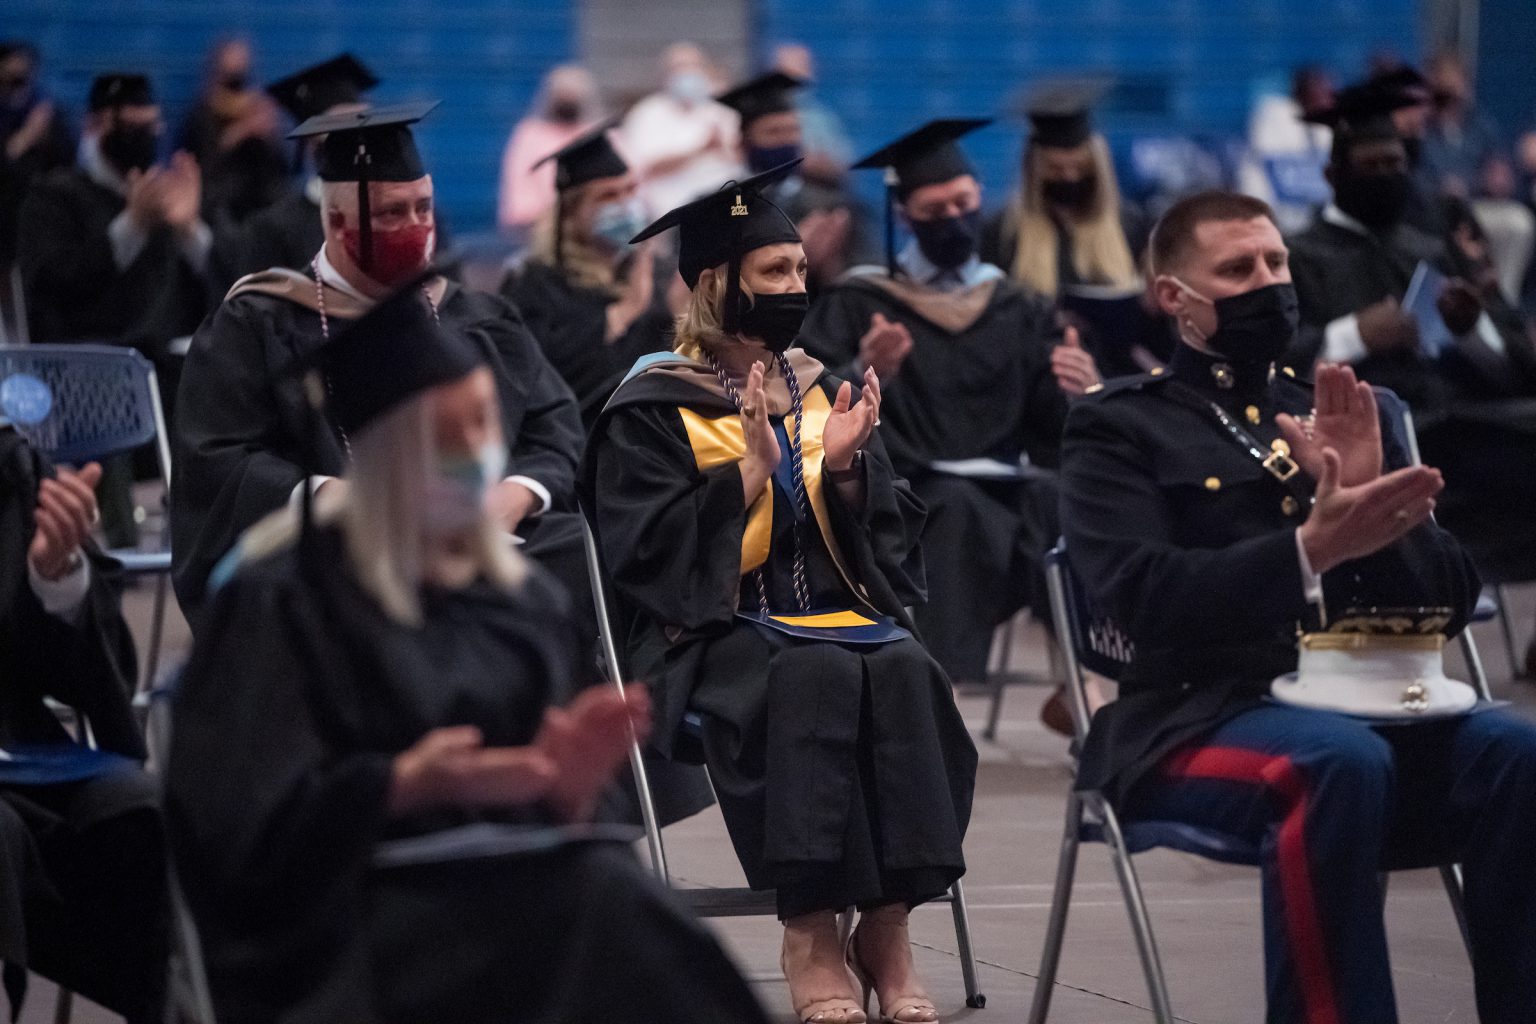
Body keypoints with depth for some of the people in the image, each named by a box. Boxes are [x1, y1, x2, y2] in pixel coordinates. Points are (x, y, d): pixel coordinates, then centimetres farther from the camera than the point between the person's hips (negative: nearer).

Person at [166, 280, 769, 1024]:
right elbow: (249, 821, -8)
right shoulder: (288, 600, -1)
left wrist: (567, 781, -9)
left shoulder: (520, 599, 16)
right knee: (602, 903, -32)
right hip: (346, 920, -5)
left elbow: (546, 803, 15)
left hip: (505, 882, 5)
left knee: (608, 892, -30)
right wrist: (404, 786, -21)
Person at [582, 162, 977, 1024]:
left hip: (843, 609, 4)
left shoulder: (824, 392, 16)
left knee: (905, 672, -30)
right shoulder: (654, 409, 2)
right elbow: (646, 554, -8)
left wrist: (846, 469, -6)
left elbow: (896, 539, 13)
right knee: (818, 676, -36)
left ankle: (889, 922, -29)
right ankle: (810, 929, -31)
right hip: (717, 630, -4)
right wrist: (749, 472, -15)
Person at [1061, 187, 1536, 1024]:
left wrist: (1374, 510, -8)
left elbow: (1449, 599, 12)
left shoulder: (1348, 414, 20)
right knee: (1341, 761, -37)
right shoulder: (1118, 428, 5)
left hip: (1362, 705, 5)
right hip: (1199, 723, -4)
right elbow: (1145, 597, -13)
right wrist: (1311, 548, -25)